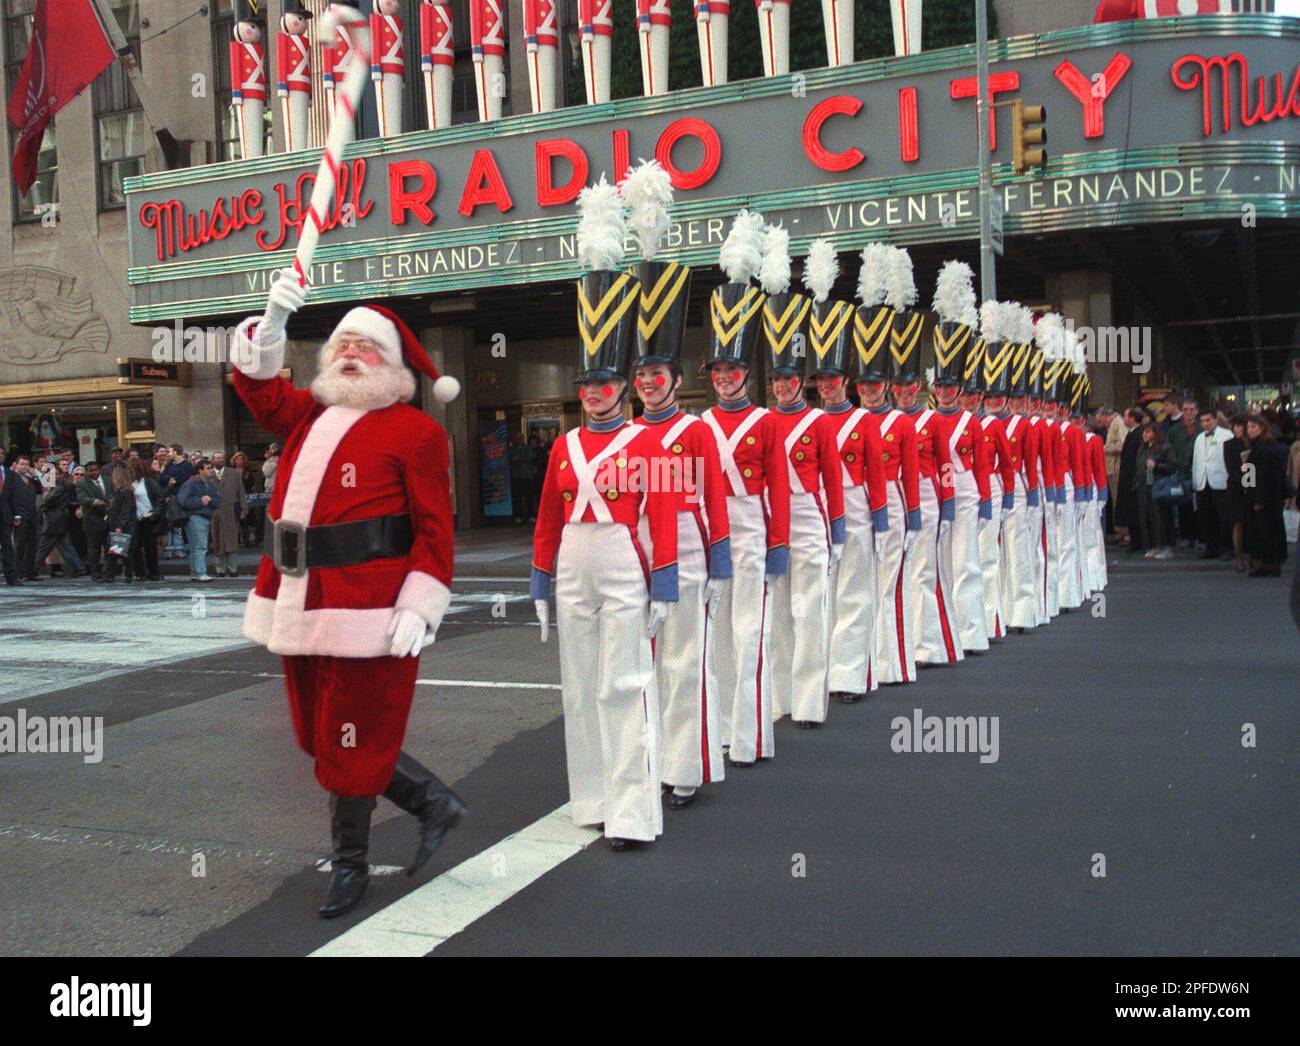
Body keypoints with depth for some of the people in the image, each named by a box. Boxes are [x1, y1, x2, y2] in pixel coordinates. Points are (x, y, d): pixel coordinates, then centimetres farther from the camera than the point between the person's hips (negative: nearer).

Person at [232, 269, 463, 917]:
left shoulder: (414, 430, -4)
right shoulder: (310, 415, 18)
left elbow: (434, 528, -10)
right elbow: (257, 384, 13)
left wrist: (418, 609, -17)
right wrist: (275, 317, -3)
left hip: (365, 614, -8)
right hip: (300, 608, 8)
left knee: (350, 739, 1)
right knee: (320, 736, 14)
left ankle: (350, 866, 20)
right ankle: (432, 801, 28)